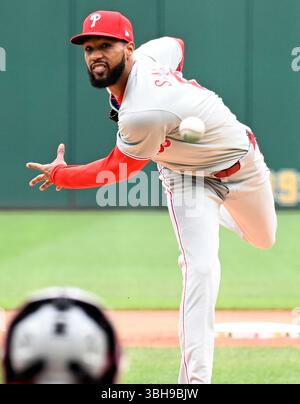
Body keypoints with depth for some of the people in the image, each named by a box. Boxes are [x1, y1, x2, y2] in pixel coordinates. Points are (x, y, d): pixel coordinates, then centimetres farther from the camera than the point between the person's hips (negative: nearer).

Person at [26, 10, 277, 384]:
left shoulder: (143, 114, -41)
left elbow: (119, 169, -23)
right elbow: (176, 44, 6)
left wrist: (60, 176, -12)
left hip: (239, 163, -5)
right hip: (184, 179, 5)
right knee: (200, 269, -12)